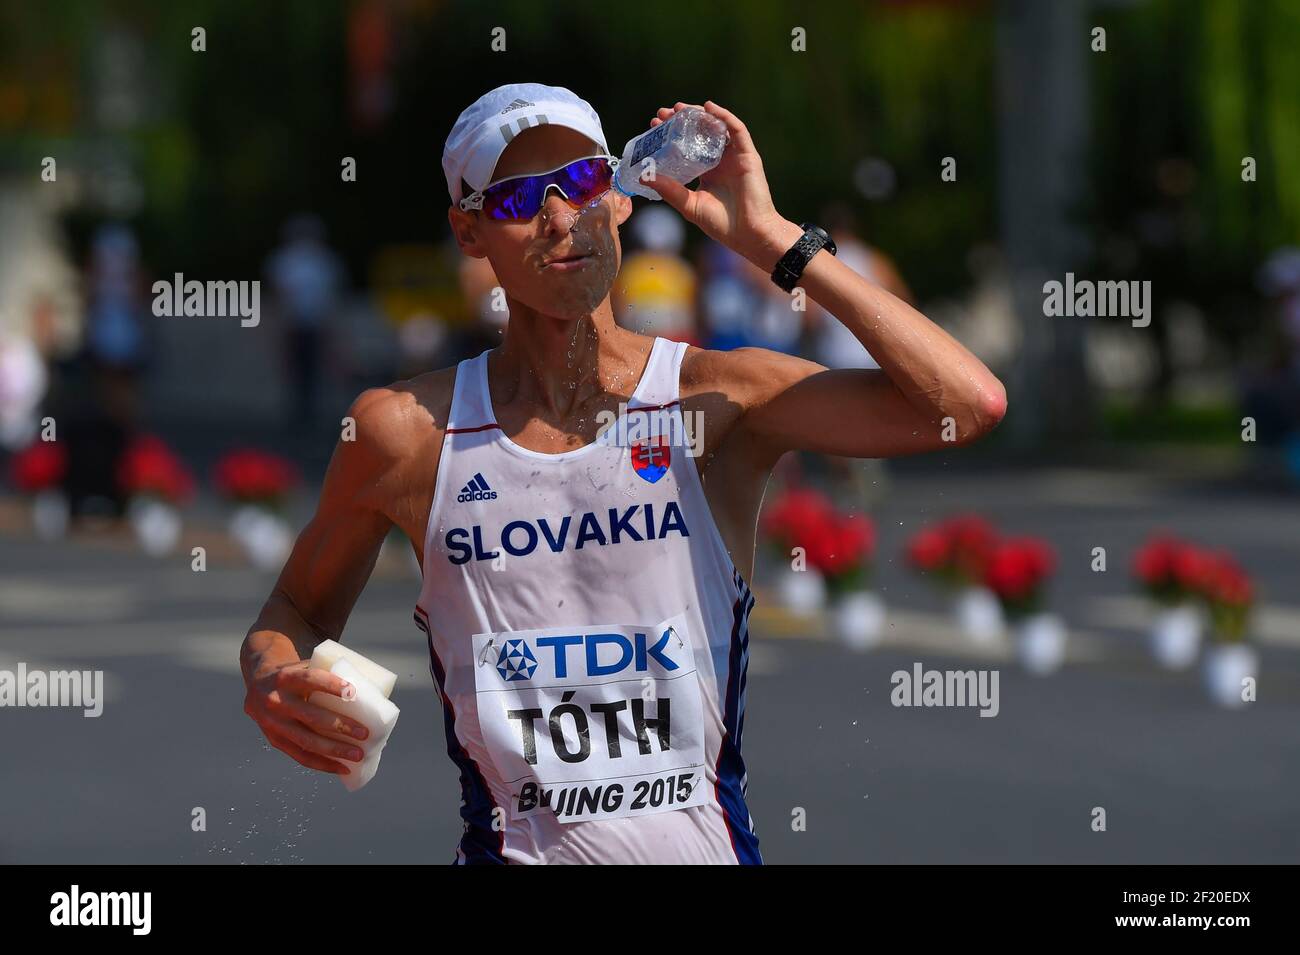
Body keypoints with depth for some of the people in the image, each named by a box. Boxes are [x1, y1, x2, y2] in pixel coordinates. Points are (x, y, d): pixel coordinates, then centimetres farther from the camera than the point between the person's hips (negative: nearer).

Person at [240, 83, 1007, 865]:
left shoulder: (718, 403, 0)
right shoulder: (407, 433, 4)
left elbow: (971, 403, -13)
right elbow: (298, 612, 19)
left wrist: (769, 240, -8)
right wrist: (272, 677, -5)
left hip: (710, 845, -1)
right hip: (512, 851, 1)